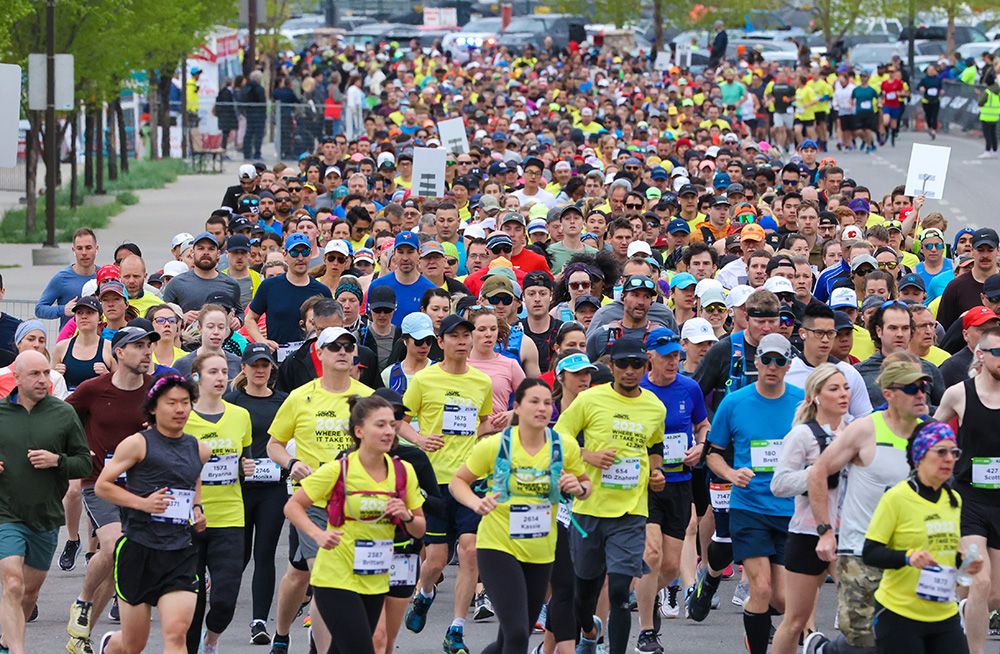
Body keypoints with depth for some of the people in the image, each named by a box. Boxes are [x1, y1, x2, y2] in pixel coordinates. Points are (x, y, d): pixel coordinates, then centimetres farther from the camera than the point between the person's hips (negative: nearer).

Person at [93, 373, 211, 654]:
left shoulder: (200, 449, 10)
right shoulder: (138, 444, -4)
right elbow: (102, 485, -4)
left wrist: (197, 510, 13)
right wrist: (143, 503, -15)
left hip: (180, 552, 3)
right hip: (139, 549, -3)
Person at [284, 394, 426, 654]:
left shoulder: (403, 471, 2)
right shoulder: (338, 470, -11)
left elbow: (420, 530, 10)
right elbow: (292, 506, -3)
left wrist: (406, 516, -12)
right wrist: (318, 534, -19)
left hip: (375, 582, 5)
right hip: (336, 581, -5)